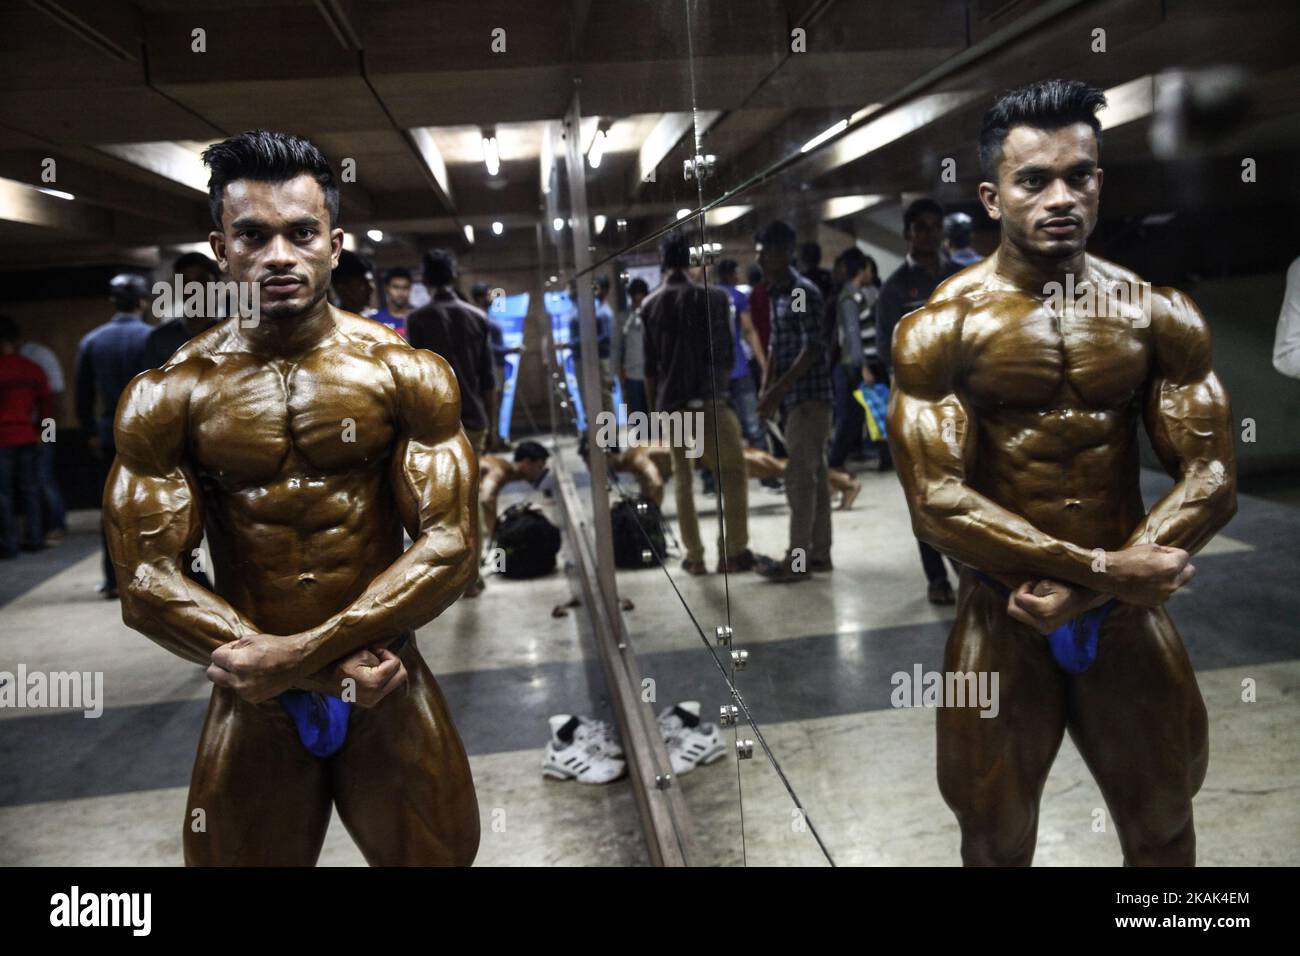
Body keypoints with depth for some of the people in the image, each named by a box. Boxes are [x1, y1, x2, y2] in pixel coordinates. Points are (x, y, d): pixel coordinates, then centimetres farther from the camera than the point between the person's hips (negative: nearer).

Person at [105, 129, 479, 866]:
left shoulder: (408, 374, -6)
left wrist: (299, 654, -19)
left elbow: (450, 546, -12)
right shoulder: (167, 396, -4)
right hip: (254, 695, 1)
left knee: (441, 854, 14)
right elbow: (148, 584, -8)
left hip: (391, 686, 0)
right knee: (237, 856, 16)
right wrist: (327, 674, -15)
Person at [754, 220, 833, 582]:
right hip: (795, 398, 9)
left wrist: (778, 390, -20)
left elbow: (814, 348, -19)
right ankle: (819, 552, 16)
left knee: (799, 477, -7)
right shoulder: (777, 295, 15)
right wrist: (767, 389, 9)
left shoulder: (804, 293, -12)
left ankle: (797, 560, -3)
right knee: (814, 475, 11)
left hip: (809, 396, -9)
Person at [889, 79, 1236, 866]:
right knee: (997, 840, 16)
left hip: (1131, 608, 3)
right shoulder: (941, 327, -10)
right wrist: (1103, 568, -22)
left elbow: (1213, 477, -5)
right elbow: (937, 501, -18)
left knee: (1163, 828, 21)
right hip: (1003, 613, -2)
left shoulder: (1161, 314, -1)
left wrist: (1089, 589, -17)